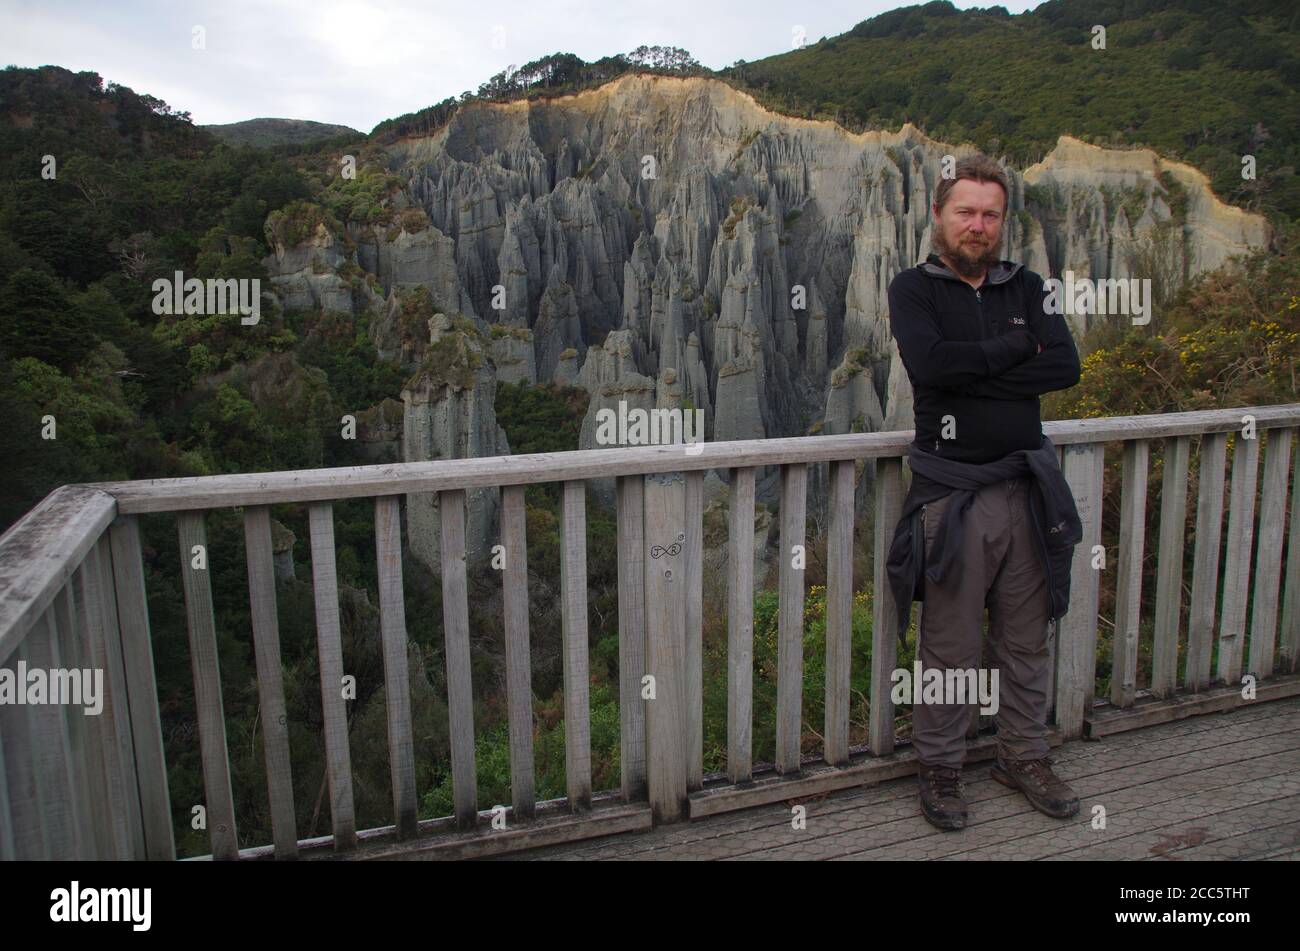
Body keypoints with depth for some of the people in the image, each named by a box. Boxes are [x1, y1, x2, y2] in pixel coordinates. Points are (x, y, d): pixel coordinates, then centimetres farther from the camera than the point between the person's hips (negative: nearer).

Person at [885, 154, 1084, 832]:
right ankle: (939, 767, 22)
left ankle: (1025, 757, 33)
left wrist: (969, 373, -13)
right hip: (951, 495, -4)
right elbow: (928, 363, -20)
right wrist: (1015, 347, -7)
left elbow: (1066, 367, -5)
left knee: (1027, 640, 15)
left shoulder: (1025, 287, 11)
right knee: (949, 648, 4)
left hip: (1028, 490, 4)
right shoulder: (914, 289, 0)